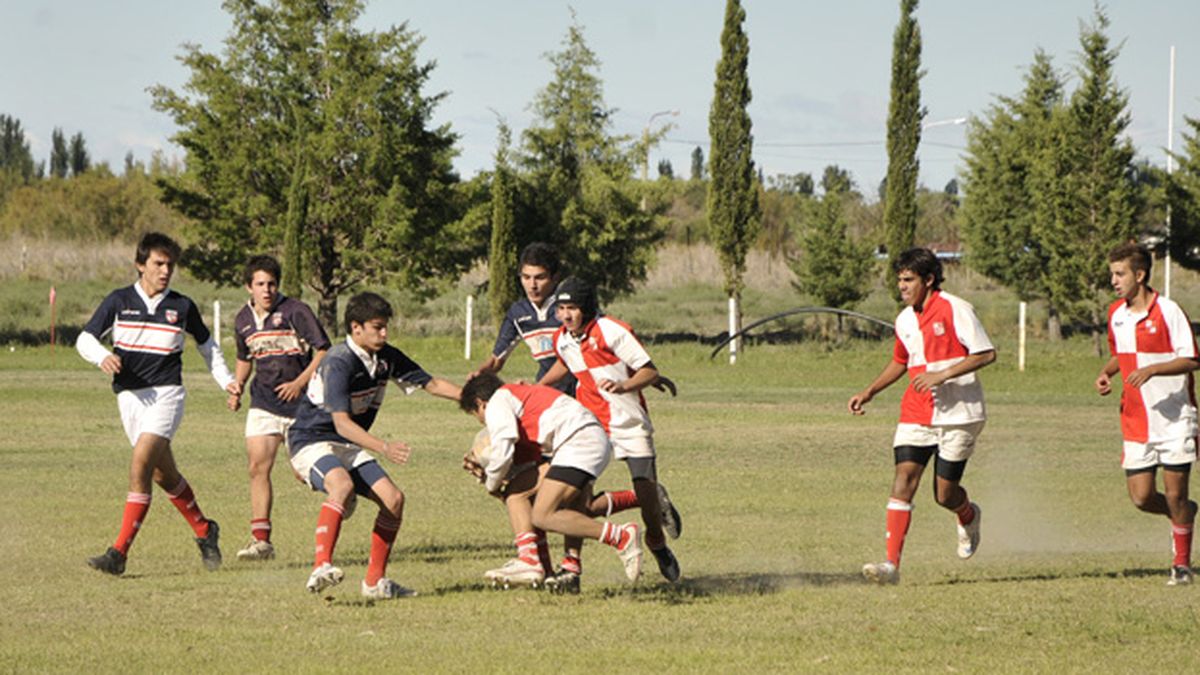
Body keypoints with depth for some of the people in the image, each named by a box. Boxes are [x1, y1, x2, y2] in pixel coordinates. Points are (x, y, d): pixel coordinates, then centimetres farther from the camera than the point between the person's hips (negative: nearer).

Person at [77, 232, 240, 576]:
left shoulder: (182, 306, 3)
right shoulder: (119, 301, 3)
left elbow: (206, 343, 20)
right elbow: (85, 339, 5)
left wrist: (225, 380, 15)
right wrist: (103, 356, -16)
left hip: (167, 393, -3)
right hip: (130, 396, 3)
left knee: (141, 465, -19)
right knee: (164, 475, 11)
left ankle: (120, 552, -20)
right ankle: (204, 531, 34)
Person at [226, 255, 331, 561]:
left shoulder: (296, 312, -11)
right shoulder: (243, 320, 7)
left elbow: (323, 352, -10)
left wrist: (300, 383, -20)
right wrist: (236, 389, 10)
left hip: (301, 401, -4)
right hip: (264, 402, 4)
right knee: (258, 467, -8)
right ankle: (261, 539, -8)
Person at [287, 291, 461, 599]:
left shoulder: (386, 357, 1)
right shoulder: (339, 363, -23)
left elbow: (431, 384, 12)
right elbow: (342, 423, -31)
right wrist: (383, 447, -42)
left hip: (348, 446, 8)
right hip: (311, 441, -8)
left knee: (393, 499, -3)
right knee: (342, 484, -37)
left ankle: (375, 581, 8)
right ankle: (321, 567, -46)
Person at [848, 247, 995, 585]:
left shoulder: (955, 310, -11)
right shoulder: (905, 320, 9)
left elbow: (986, 354, -13)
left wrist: (944, 374, -22)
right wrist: (869, 392, 16)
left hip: (957, 415, -5)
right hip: (916, 414, 5)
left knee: (945, 493, -1)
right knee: (904, 479, -13)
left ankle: (969, 518, 38)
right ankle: (891, 563, -18)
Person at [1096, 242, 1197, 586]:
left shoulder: (1168, 311, -12)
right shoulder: (1116, 314, 8)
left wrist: (1152, 370, -26)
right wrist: (1106, 373, 3)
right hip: (1136, 423, 5)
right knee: (1141, 498, -1)